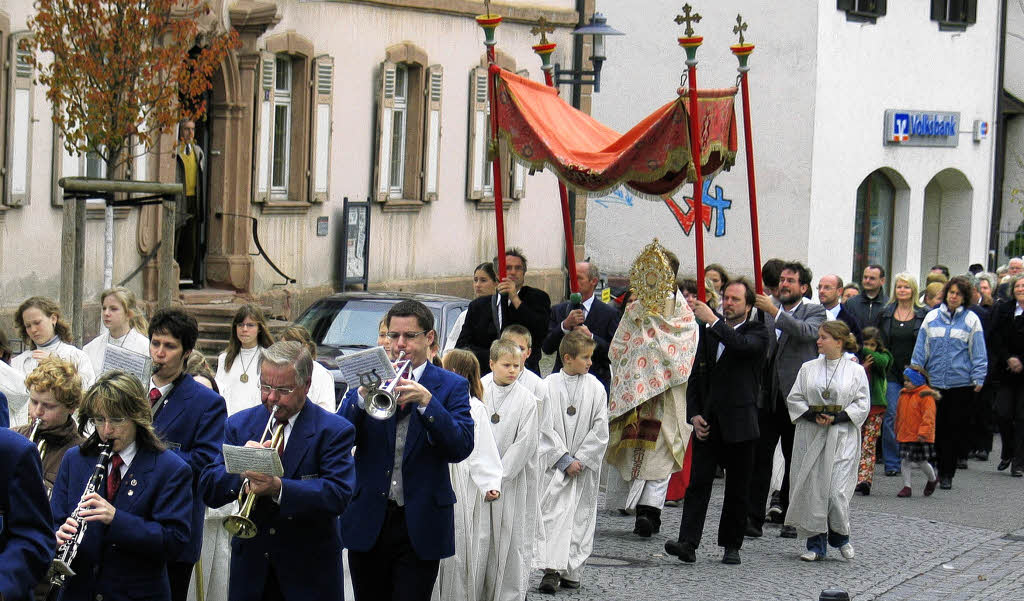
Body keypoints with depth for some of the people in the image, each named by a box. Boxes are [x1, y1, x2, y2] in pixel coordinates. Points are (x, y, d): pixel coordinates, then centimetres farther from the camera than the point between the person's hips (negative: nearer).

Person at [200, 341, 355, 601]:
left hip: (309, 572, -3)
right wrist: (240, 470, -21)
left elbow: (339, 495, -19)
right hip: (250, 566, 3)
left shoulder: (334, 430, -6)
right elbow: (208, 490, -1)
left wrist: (278, 488, -32)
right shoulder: (240, 424, 5)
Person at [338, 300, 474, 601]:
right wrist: (362, 395, -20)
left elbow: (461, 447, -12)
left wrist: (426, 401, -23)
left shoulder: (451, 386, 2)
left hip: (420, 526, -2)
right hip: (368, 520, 2)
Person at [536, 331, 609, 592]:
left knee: (581, 515, 3)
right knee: (554, 512, -9)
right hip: (555, 464, -1)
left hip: (585, 465, 1)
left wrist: (579, 460, -8)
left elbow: (600, 431, -1)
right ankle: (552, 569, -12)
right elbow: (546, 428, -4)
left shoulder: (596, 388, 0)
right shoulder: (549, 385, -3)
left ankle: (572, 571, 10)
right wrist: (564, 460, -10)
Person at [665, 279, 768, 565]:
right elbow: (696, 377, 15)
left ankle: (731, 545, 16)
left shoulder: (758, 333, 0)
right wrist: (695, 415, 3)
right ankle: (688, 543, -11)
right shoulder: (709, 332, 13)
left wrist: (712, 321, -28)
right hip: (708, 423, 3)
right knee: (698, 483, -6)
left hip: (739, 424, -3)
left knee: (737, 489, 5)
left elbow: (742, 345, -25)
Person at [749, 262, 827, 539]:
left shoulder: (815, 311, 1)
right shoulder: (767, 311, 12)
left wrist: (775, 311, -26)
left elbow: (807, 332, -20)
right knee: (759, 456, -2)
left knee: (795, 459, 7)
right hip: (768, 394, 3)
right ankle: (753, 518, 0)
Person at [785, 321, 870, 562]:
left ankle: (840, 537, 17)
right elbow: (794, 399, 6)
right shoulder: (808, 368, 9)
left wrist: (835, 418, -13)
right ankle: (816, 545, 9)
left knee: (837, 489, -8)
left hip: (842, 436, -3)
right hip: (810, 436, 3)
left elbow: (862, 405, -1)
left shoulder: (855, 371, 1)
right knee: (811, 488, 0)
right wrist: (813, 416, -10)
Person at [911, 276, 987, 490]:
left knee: (955, 428, 1)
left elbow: (978, 352, 4)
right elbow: (921, 348, 12)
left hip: (961, 384, -2)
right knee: (936, 428, 1)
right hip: (934, 382, 2)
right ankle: (939, 469, 11)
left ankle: (947, 474, 7)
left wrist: (978, 378, -2)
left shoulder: (971, 320, 4)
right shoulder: (932, 317, 9)